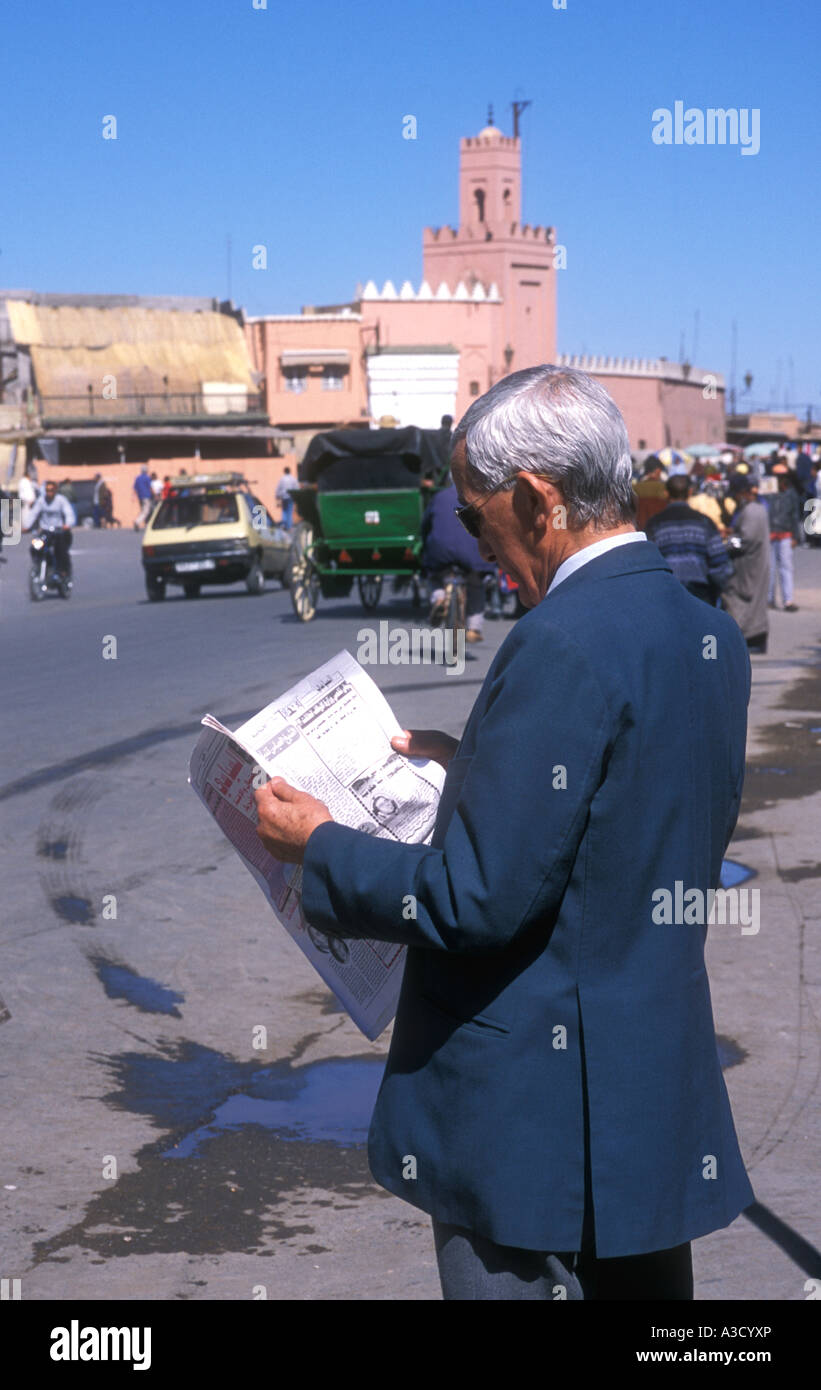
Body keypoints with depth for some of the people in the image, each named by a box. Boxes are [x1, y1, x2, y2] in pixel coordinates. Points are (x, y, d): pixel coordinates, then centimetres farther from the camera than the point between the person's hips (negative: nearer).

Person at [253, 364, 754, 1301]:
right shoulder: (711, 634, 6)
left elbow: (479, 897, -22)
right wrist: (478, 765, 16)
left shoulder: (563, 643, -21)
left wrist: (317, 847, -7)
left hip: (532, 1114, -8)